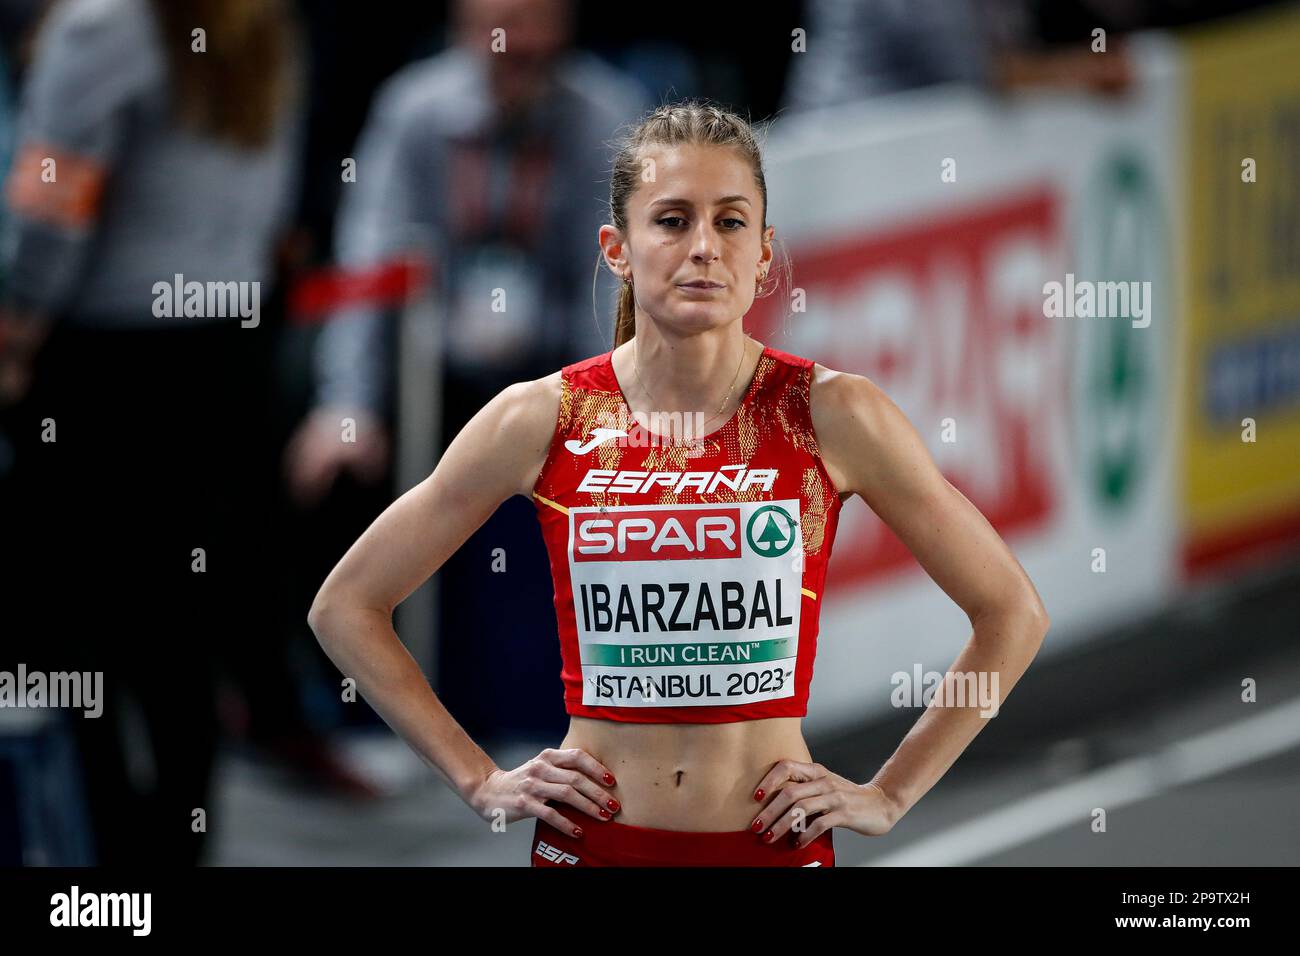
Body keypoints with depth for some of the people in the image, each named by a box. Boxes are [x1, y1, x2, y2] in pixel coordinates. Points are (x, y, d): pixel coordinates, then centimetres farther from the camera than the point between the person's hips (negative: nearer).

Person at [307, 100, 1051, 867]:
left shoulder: (832, 417, -5)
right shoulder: (541, 422, -4)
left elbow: (1012, 613, 4)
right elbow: (346, 607, 6)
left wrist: (890, 796, 0)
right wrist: (481, 781, 1)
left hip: (775, 846, 0)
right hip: (591, 843, 0)